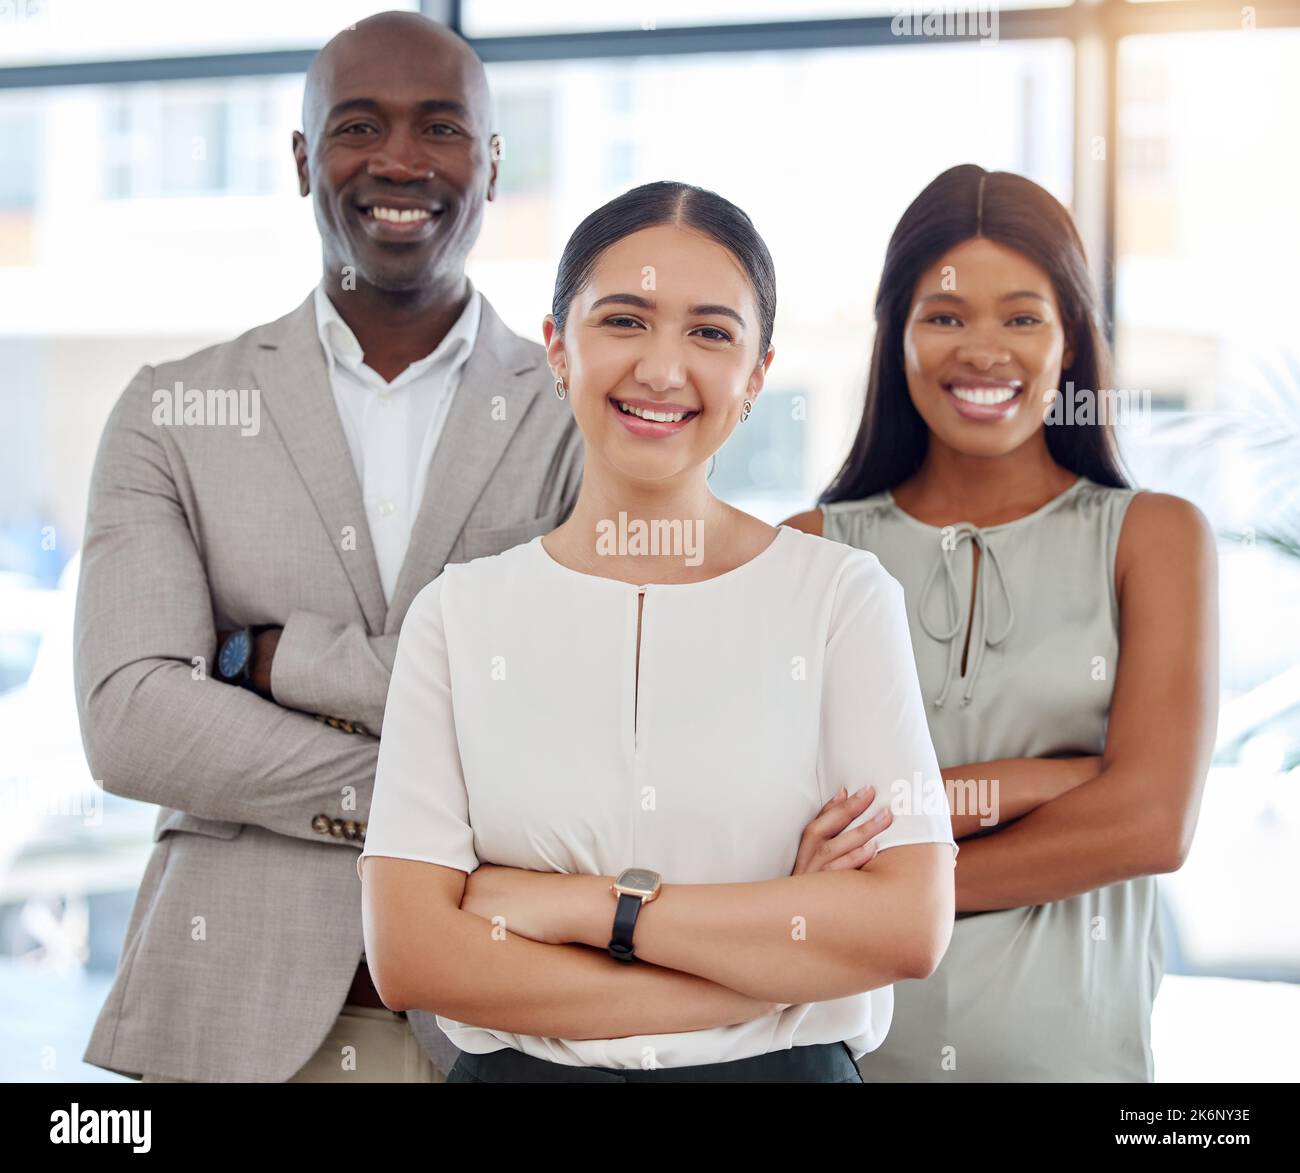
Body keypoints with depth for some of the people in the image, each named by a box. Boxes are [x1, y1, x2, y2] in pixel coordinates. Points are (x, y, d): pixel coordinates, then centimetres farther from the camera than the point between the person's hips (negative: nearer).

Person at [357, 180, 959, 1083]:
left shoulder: (843, 596, -5)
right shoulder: (460, 613, -3)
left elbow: (910, 925, -14)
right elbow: (408, 951, -12)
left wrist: (590, 904, -16)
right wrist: (782, 943, -15)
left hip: (783, 1066, 0)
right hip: (519, 1068, 1)